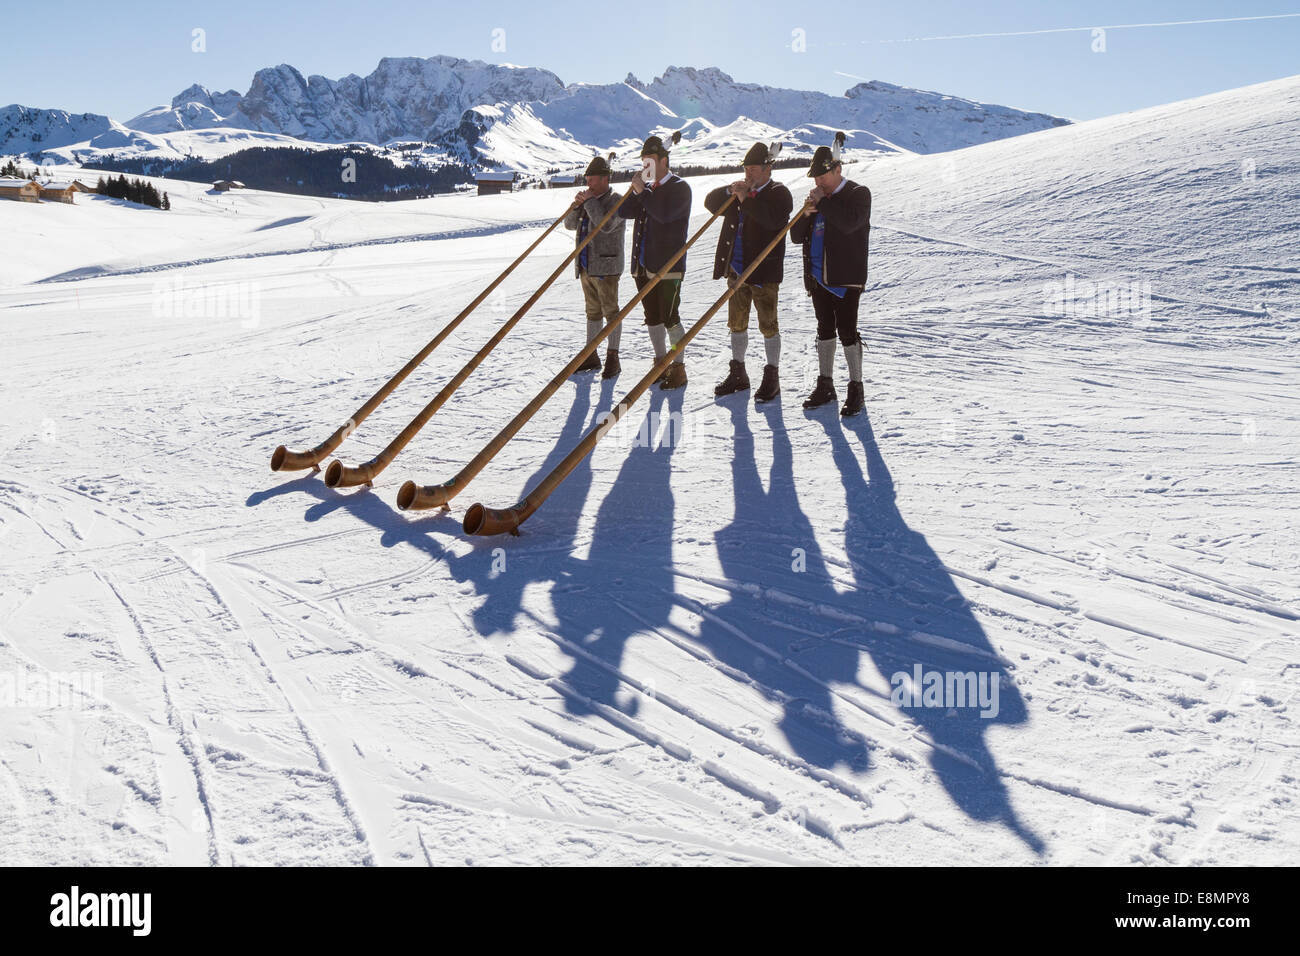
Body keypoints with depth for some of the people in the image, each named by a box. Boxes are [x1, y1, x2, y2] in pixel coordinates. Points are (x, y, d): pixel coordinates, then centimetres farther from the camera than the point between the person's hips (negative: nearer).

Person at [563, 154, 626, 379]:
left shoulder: (615, 200, -8)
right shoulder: (589, 198, 14)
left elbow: (606, 225, -25)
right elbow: (570, 224, 12)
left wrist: (590, 201, -19)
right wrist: (576, 205, -4)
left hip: (605, 267, -8)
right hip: (586, 267, 8)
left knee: (610, 312, -3)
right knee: (593, 312, 13)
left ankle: (613, 358, 1)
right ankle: (591, 356, 20)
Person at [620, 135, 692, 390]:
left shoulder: (679, 187, -6)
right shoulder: (648, 187, 16)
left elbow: (664, 213, -23)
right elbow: (626, 211, 6)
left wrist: (643, 191, -15)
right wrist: (637, 190, -7)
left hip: (668, 265, -7)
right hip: (643, 265, 7)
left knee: (669, 318, -6)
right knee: (652, 318, 12)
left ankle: (679, 368, 4)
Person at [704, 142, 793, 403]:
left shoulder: (779, 193, -5)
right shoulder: (742, 190, 14)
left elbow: (773, 219, -25)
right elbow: (711, 202, 8)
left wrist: (746, 199, -22)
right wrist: (730, 191, -9)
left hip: (764, 272, -7)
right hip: (736, 270, 7)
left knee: (768, 325, 0)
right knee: (737, 323, 13)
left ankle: (772, 377, 10)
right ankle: (738, 373, 25)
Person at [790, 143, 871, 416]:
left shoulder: (858, 194, -4)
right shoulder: (818, 198, 14)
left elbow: (849, 222, -25)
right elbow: (796, 236, 12)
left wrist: (823, 202, -17)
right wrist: (806, 214, -7)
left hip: (846, 278, -6)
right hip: (818, 277, 6)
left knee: (847, 332, -6)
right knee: (825, 330, 12)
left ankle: (856, 389, 3)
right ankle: (825, 385, 21)